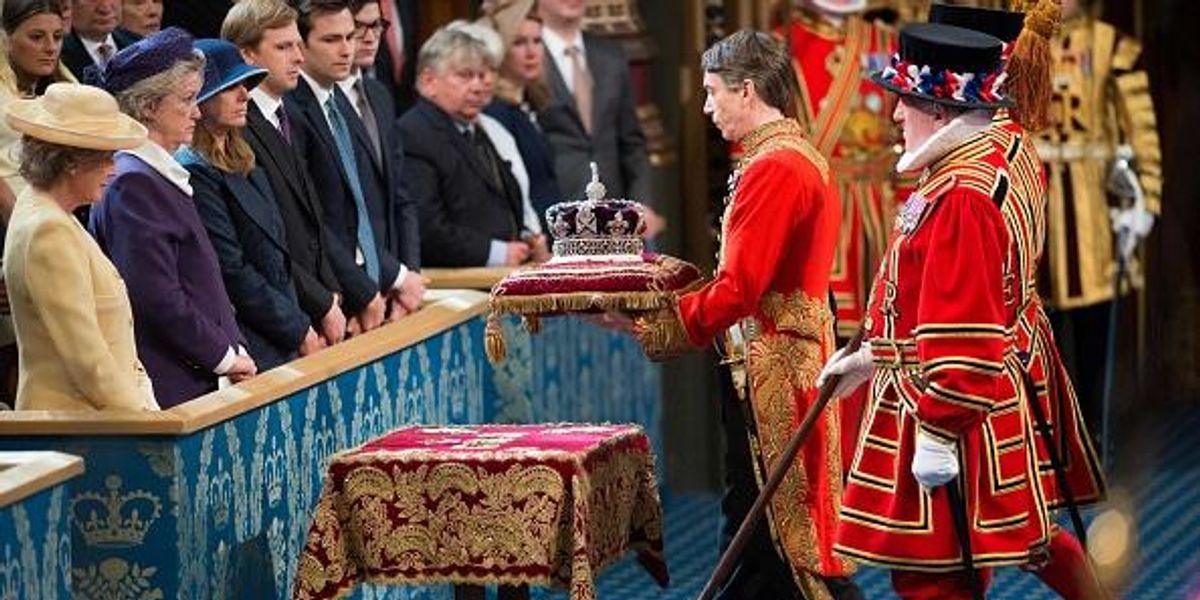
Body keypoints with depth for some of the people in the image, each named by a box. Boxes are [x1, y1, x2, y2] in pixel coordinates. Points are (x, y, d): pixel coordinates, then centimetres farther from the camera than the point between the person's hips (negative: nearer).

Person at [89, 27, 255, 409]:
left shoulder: (164, 176, 17)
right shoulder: (133, 184, -13)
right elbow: (157, 299, -19)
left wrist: (234, 349, 6)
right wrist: (225, 357, -11)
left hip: (200, 378, 9)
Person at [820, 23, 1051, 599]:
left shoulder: (960, 199, -22)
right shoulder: (963, 173, 10)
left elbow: (963, 339, -25)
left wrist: (937, 433, -23)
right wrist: (869, 356, 23)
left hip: (943, 408, -11)